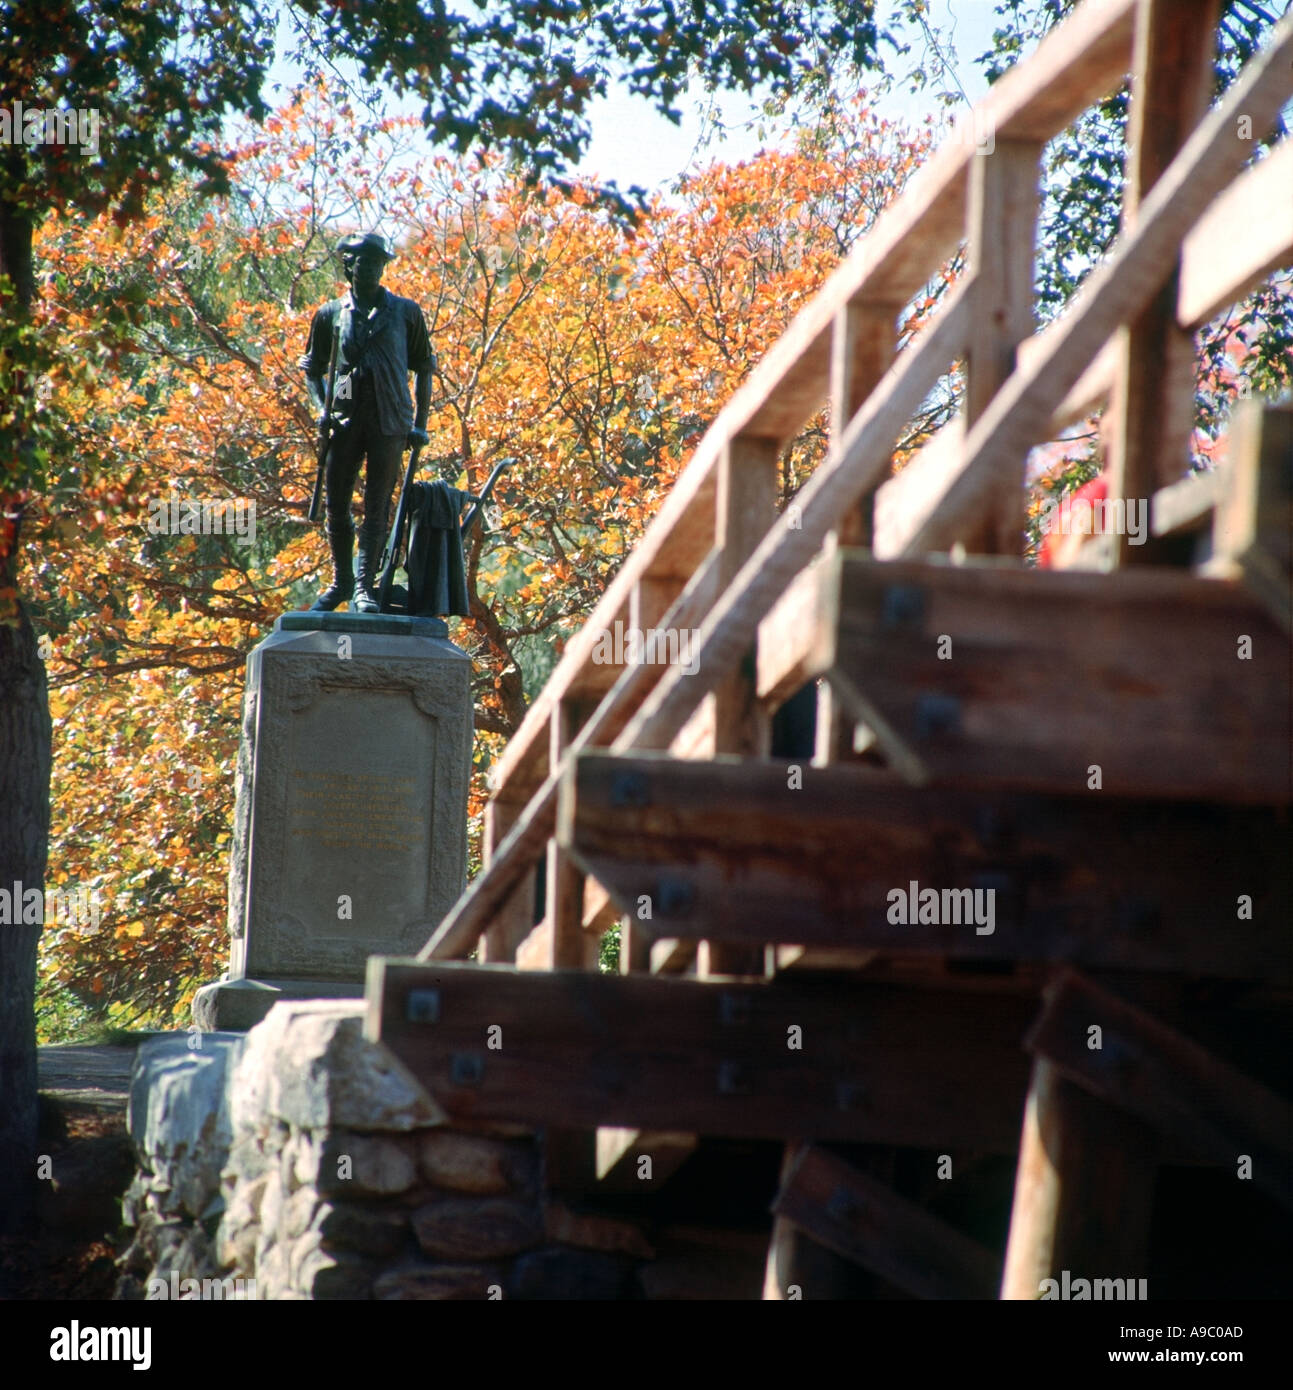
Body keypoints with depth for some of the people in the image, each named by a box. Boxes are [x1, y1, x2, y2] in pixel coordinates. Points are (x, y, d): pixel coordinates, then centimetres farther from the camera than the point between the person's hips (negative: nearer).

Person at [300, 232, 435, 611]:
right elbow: (312, 367, 18)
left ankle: (364, 586, -8)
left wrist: (420, 423, 5)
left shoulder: (405, 313, 8)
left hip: (390, 422, -2)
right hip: (345, 419, 2)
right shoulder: (330, 315, 11)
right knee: (336, 504, 3)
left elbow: (424, 367, 12)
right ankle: (341, 580, 17)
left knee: (377, 507, -6)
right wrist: (321, 407, 1)